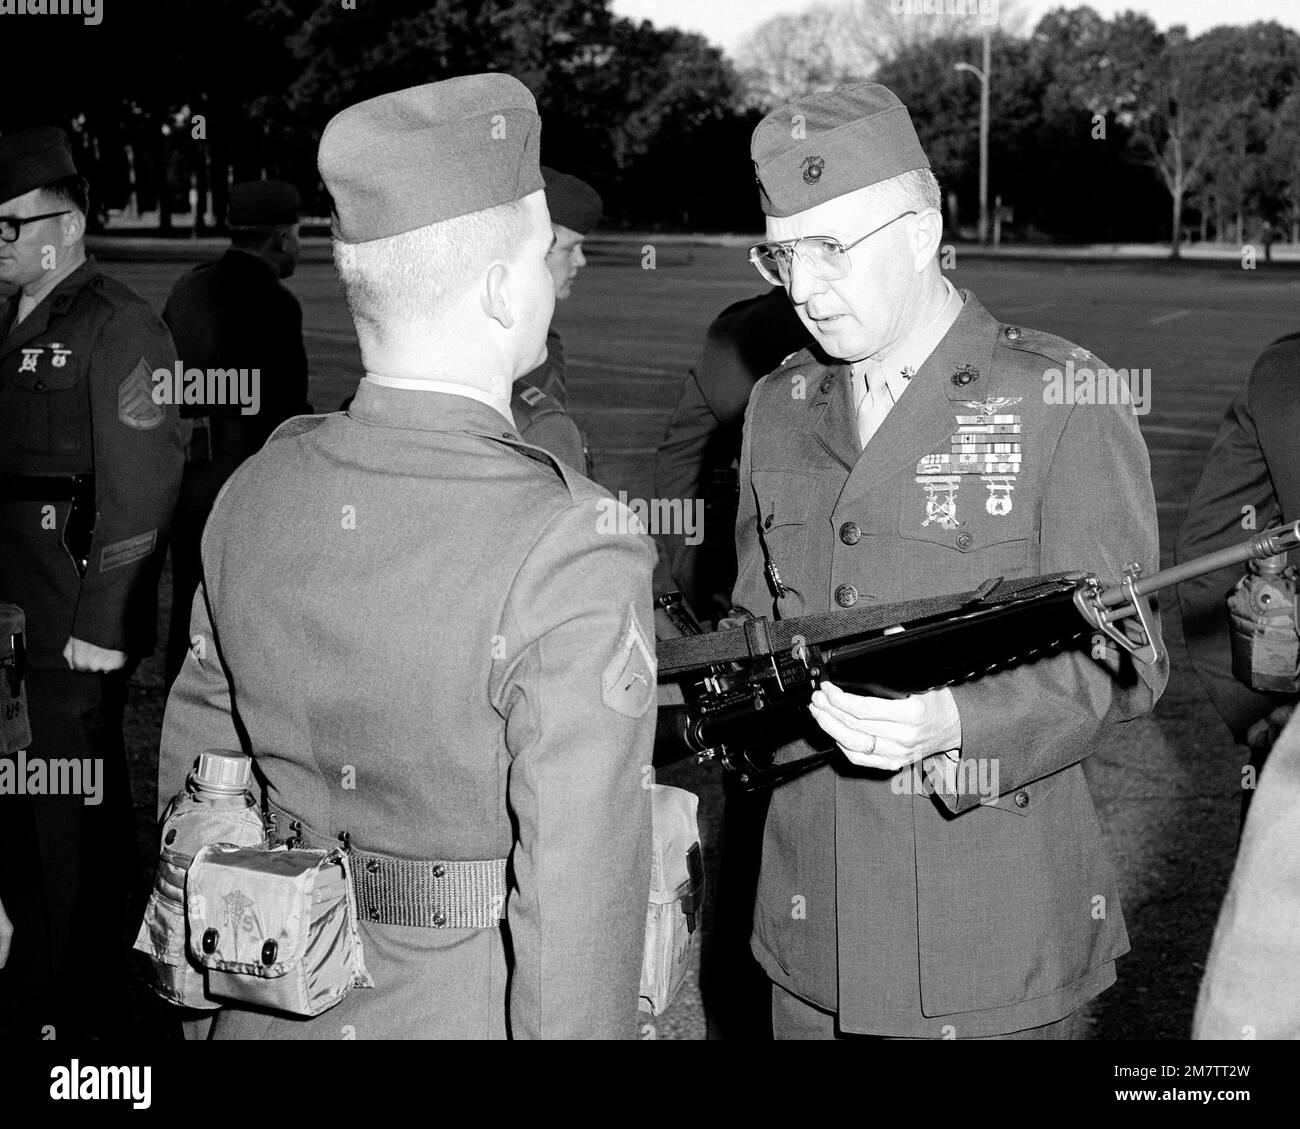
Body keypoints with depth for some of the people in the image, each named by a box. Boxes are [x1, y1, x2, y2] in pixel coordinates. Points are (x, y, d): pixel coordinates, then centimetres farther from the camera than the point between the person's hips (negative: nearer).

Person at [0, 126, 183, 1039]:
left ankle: (88, 1005, 18)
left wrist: (103, 625, -18)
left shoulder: (120, 329, -12)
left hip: (76, 633, -8)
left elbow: (139, 491, -17)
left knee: (79, 823, 3)